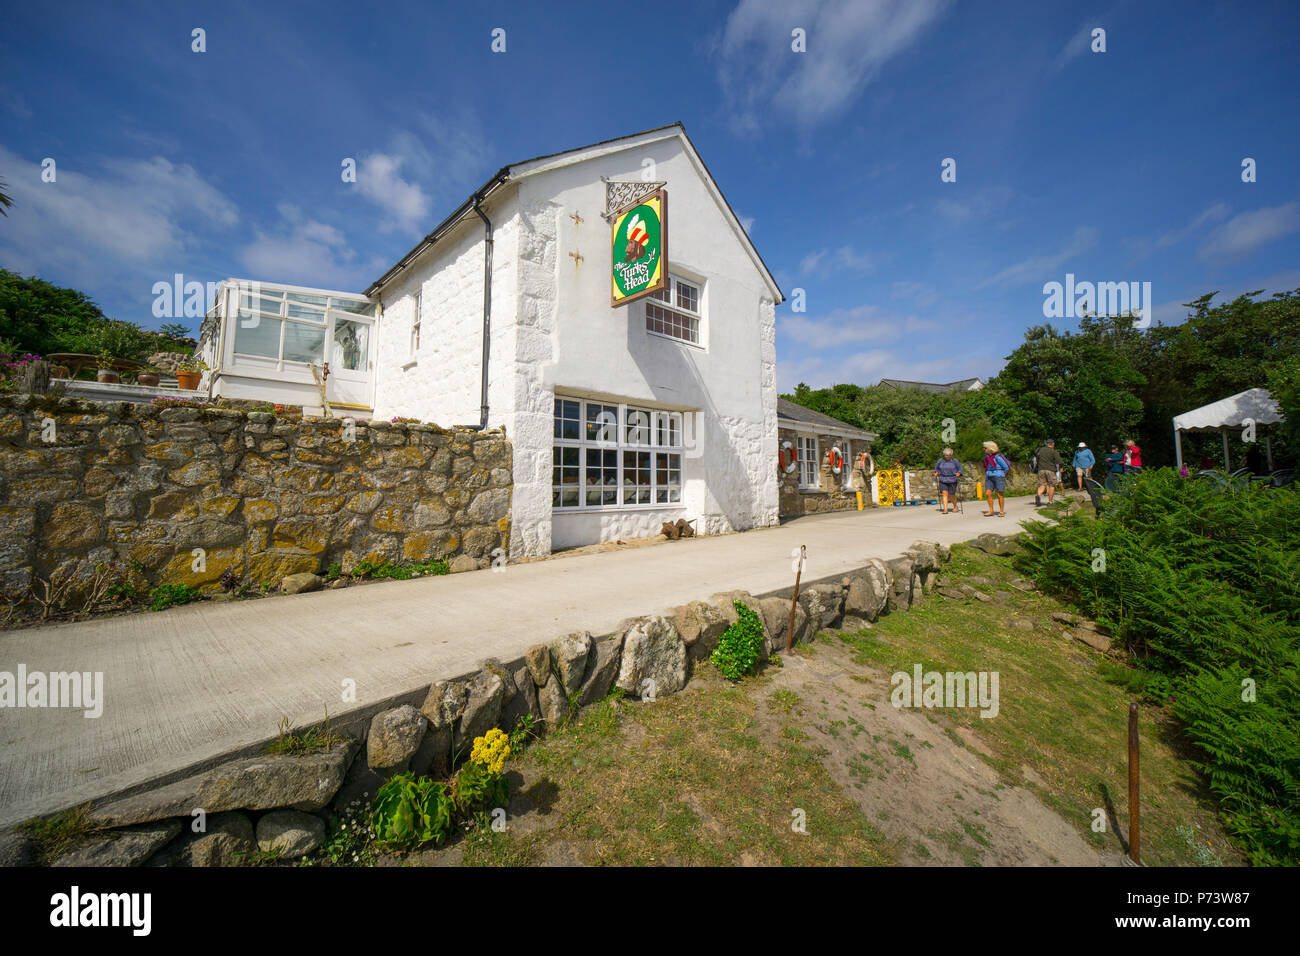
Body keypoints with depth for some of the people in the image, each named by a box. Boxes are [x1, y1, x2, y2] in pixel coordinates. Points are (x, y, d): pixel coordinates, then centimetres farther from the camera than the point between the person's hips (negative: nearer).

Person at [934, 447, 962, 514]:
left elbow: (960, 468, 7)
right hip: (943, 480, 1)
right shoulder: (940, 461, 4)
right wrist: (936, 472, 6)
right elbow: (936, 467, 21)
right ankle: (945, 510, -13)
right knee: (944, 493, -10)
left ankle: (955, 506, 32)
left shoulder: (954, 461, -1)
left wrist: (958, 473, -10)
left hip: (952, 480, -1)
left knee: (951, 495, 3)